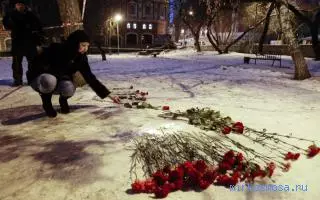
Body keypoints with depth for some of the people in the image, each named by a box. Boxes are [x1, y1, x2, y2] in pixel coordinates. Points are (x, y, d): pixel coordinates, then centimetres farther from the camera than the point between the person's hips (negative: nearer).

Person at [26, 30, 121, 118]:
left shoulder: (81, 58, -12)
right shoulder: (56, 49, -25)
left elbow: (90, 78, -10)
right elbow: (37, 65, -20)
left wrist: (109, 95, -13)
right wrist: (69, 74, -25)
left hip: (58, 82, 3)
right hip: (39, 79, -3)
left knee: (69, 88, -33)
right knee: (50, 80, -40)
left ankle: (63, 100, 4)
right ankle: (46, 102, -7)